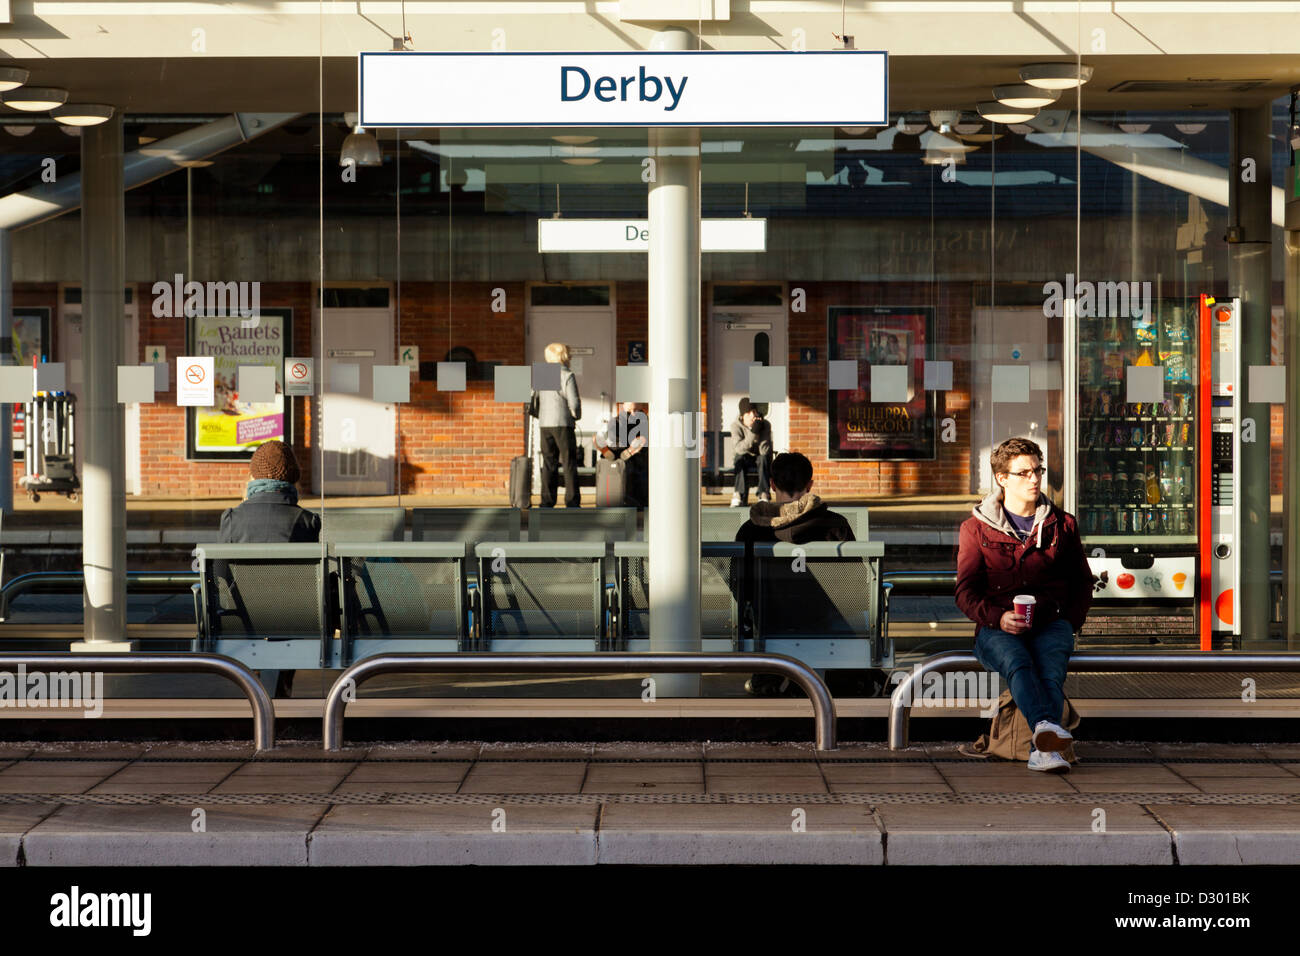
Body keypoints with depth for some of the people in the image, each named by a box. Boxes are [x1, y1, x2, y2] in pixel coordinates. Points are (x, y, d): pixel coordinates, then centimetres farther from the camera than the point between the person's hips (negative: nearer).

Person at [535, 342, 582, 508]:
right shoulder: (567, 375, -8)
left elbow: (537, 400, 12)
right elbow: (574, 402, -11)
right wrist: (576, 416, 6)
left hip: (544, 424, 5)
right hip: (563, 423, -5)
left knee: (548, 463, 8)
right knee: (569, 463, 0)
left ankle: (547, 501, 5)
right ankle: (572, 500, -3)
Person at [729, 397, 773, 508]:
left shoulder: (765, 424, -15)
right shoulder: (736, 426, -16)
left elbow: (765, 451, -24)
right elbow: (739, 448, -31)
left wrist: (761, 432, -35)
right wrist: (753, 433, -40)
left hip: (759, 458, 0)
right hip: (744, 458, 0)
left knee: (763, 457, -33)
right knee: (740, 457, -33)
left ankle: (764, 494, -35)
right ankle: (740, 494, -36)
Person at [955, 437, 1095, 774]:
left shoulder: (1061, 525, 19)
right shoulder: (976, 528, 12)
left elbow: (1082, 582, 24)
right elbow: (966, 592, 6)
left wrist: (1068, 622, 5)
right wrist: (998, 617, -15)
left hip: (1051, 623, 2)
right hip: (996, 628, -2)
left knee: (1051, 670, -34)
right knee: (1017, 661, -38)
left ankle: (1043, 750, -54)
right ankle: (1046, 726, -64)